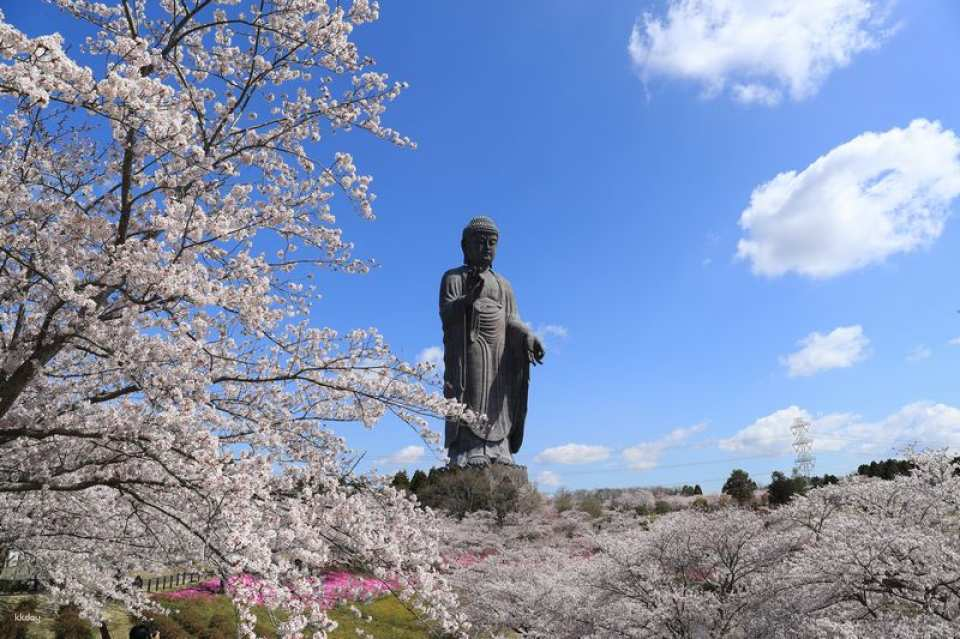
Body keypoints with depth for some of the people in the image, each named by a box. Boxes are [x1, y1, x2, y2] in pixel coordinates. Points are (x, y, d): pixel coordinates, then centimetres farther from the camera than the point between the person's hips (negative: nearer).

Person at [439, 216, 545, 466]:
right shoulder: (454, 278, 10)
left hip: (499, 357, 5)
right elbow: (446, 313, -5)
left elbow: (512, 320, 11)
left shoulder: (503, 284, 23)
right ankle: (467, 455, -16)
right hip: (467, 352, -4)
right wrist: (469, 298, -25)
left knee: (497, 410, -1)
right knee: (470, 402, -13)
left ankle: (497, 452, -2)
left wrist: (528, 336, -11)